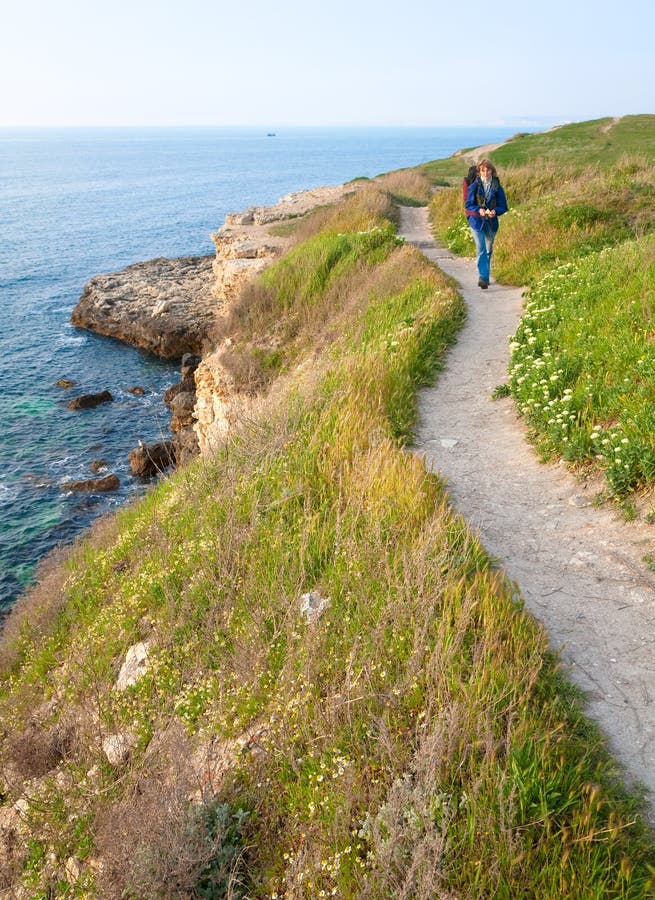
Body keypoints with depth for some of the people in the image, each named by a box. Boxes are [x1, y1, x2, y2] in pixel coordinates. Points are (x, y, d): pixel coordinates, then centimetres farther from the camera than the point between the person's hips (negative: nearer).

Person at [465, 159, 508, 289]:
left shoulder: (497, 188, 0)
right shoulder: (474, 186, -4)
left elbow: (503, 207, 2)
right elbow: (468, 205, -4)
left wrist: (495, 211, -20)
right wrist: (479, 210, -23)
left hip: (491, 223, 3)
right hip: (477, 222, -3)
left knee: (488, 251, 13)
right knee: (481, 250, -15)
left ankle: (485, 277, 29)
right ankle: (483, 277, -20)